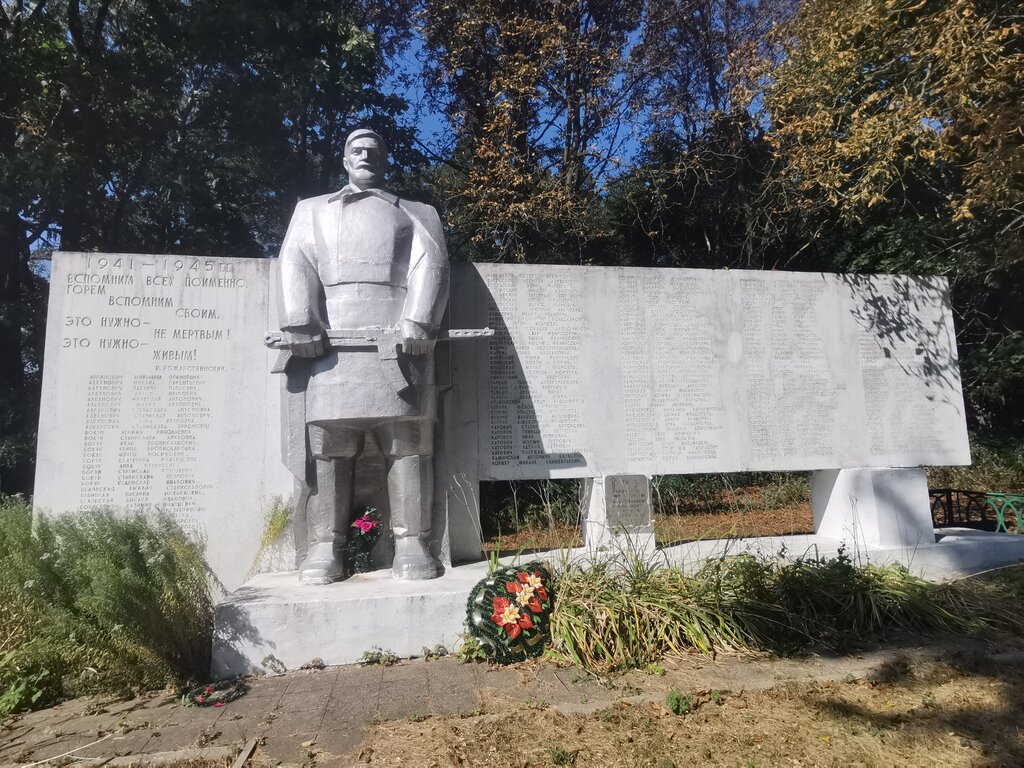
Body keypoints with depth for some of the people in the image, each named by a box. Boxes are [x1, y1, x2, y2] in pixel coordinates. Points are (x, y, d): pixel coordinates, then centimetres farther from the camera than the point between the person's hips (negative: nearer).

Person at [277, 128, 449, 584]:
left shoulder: (416, 214, 26)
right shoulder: (312, 210, 29)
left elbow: (430, 264, 6)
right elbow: (296, 264, 11)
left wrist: (418, 320, -13)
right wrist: (299, 324, -8)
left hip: (396, 338, 0)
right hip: (328, 340, 1)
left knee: (407, 442, -6)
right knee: (326, 445, -5)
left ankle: (412, 544, -3)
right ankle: (324, 547, -1)